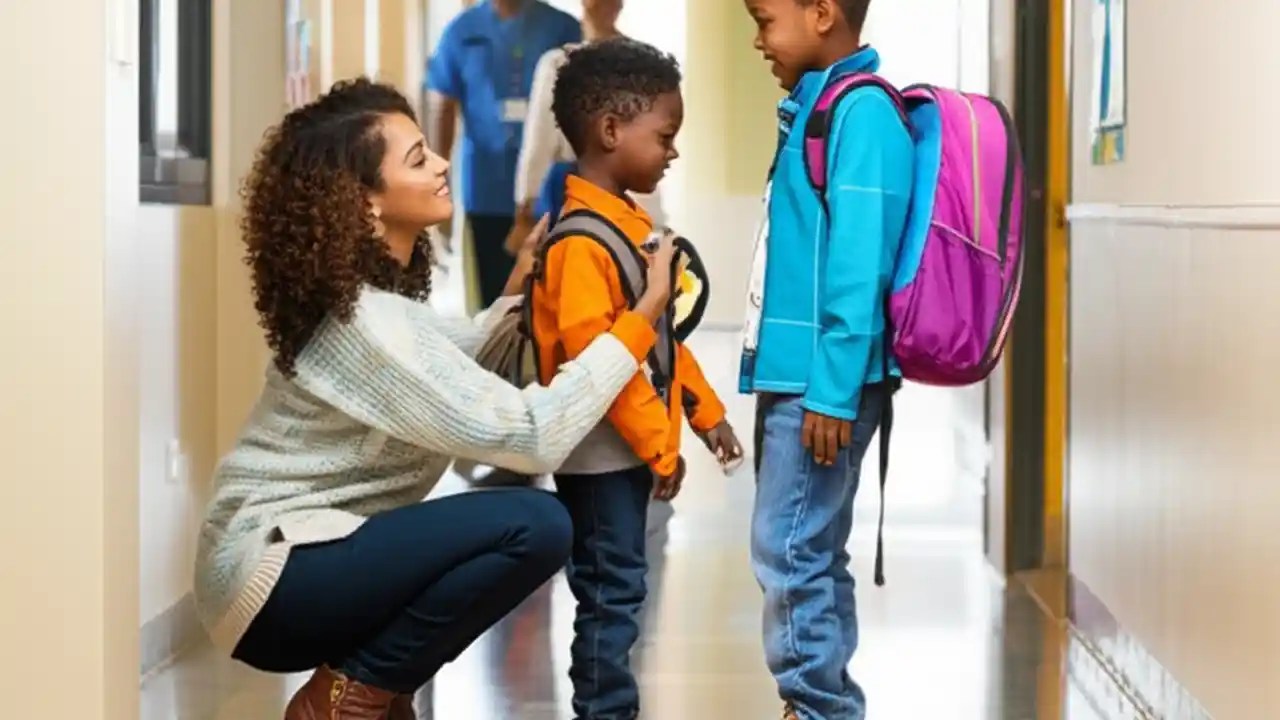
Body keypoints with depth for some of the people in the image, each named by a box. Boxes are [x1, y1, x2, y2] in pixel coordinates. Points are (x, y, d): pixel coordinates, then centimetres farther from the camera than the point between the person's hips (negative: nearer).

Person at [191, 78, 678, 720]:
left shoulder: (374, 297, 9)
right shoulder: (364, 323, -21)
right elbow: (533, 437, -25)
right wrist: (641, 320, -20)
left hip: (303, 553, 10)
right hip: (272, 577, -10)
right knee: (534, 524, -23)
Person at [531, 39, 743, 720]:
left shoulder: (630, 221, 11)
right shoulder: (581, 240, -20)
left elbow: (662, 335, 19)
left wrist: (705, 412, 17)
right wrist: (658, 443, -19)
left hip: (631, 446, 10)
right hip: (602, 450, -10)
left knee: (615, 590, 15)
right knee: (611, 592, -3)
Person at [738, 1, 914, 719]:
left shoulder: (861, 111, -15)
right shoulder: (822, 105, 14)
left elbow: (858, 262, -20)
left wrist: (832, 388, -21)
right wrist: (810, 381, 16)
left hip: (825, 380, -10)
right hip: (801, 375, 10)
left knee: (788, 550, -6)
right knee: (813, 551, 14)